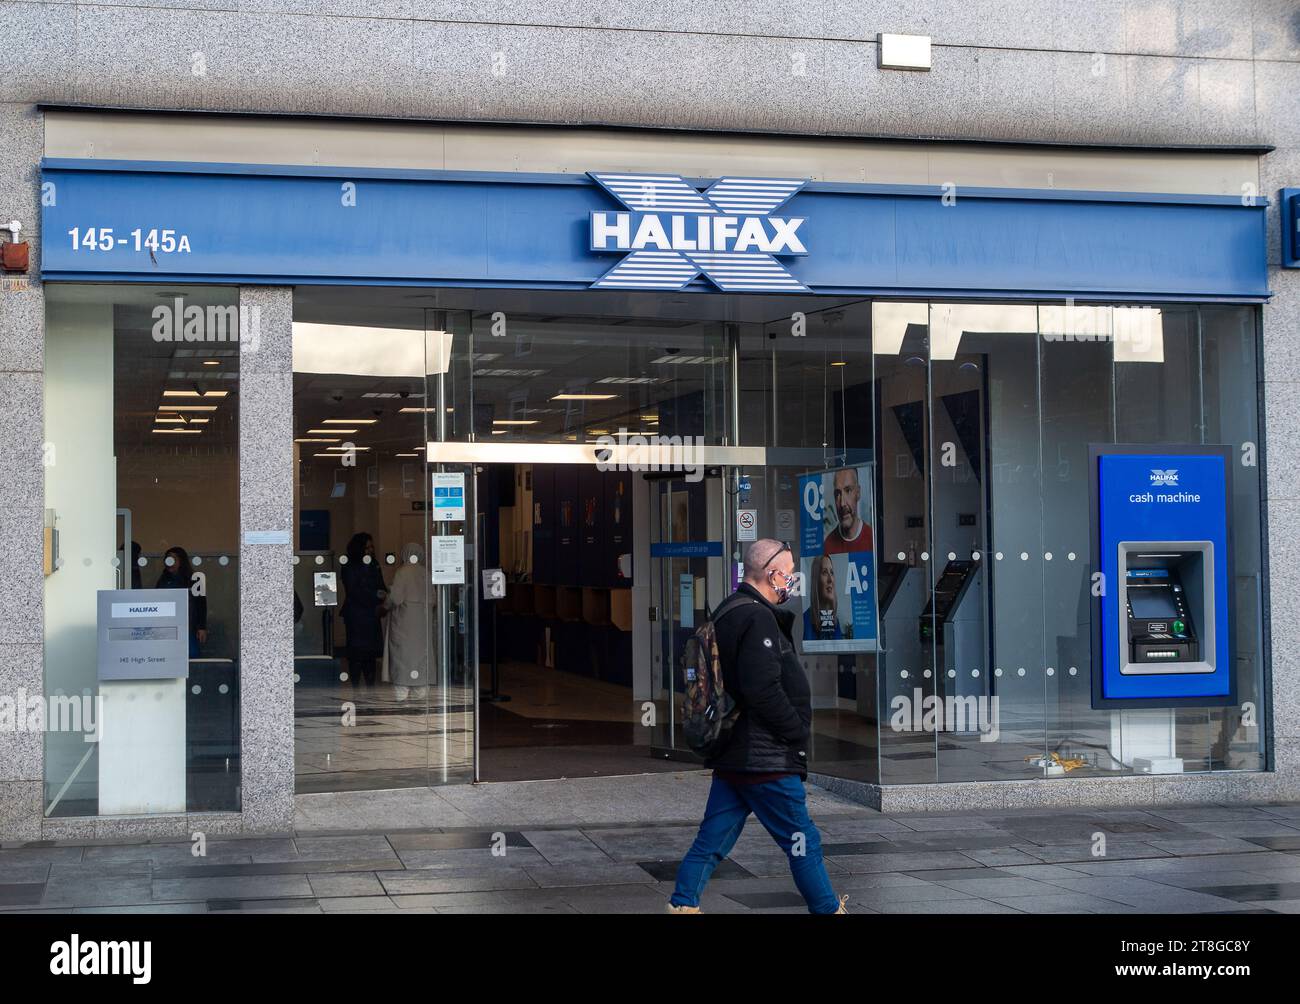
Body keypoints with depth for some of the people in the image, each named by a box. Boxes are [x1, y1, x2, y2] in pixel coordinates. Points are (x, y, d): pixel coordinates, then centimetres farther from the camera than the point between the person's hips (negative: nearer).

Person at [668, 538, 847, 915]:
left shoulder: (727, 612, 16)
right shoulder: (758, 618, -17)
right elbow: (763, 689, -25)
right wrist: (798, 731, -13)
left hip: (732, 756, 10)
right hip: (765, 758, -10)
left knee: (713, 838, 11)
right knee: (803, 842, 3)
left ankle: (682, 905, 10)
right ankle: (828, 909, 13)